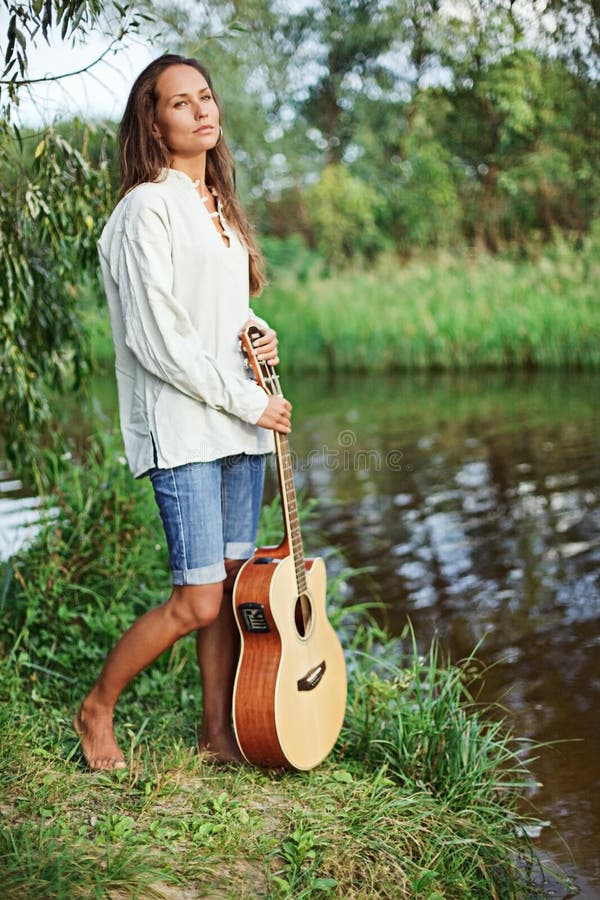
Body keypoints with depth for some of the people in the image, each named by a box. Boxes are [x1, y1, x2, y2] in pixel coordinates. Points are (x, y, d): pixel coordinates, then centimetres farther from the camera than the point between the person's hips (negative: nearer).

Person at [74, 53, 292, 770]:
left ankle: (218, 734, 22)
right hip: (181, 427, -8)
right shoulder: (147, 210, -10)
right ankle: (95, 712, 15)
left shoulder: (218, 205, 16)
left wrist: (262, 334, 4)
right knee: (197, 600, -6)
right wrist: (249, 402, -13)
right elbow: (159, 340, -16)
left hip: (242, 423, 8)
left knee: (232, 585, 9)